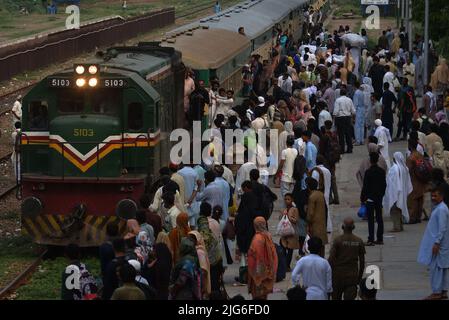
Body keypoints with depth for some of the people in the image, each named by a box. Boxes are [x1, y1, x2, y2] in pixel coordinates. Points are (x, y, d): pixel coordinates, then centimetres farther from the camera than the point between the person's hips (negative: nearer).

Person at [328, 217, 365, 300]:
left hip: (338, 274, -1)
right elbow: (362, 261, 5)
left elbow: (331, 259, -11)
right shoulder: (359, 241, 0)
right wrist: (360, 276, 16)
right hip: (352, 276, 1)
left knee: (336, 297, 16)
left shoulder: (338, 240, -9)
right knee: (350, 298, -1)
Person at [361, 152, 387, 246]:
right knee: (379, 218, 10)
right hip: (379, 198, 6)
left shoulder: (368, 172, -14)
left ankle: (371, 240, -8)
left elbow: (365, 186, -12)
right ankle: (380, 239, 13)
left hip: (370, 198, -6)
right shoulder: (382, 171, 4)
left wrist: (362, 198, -3)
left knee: (371, 220, -5)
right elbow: (384, 185, 10)